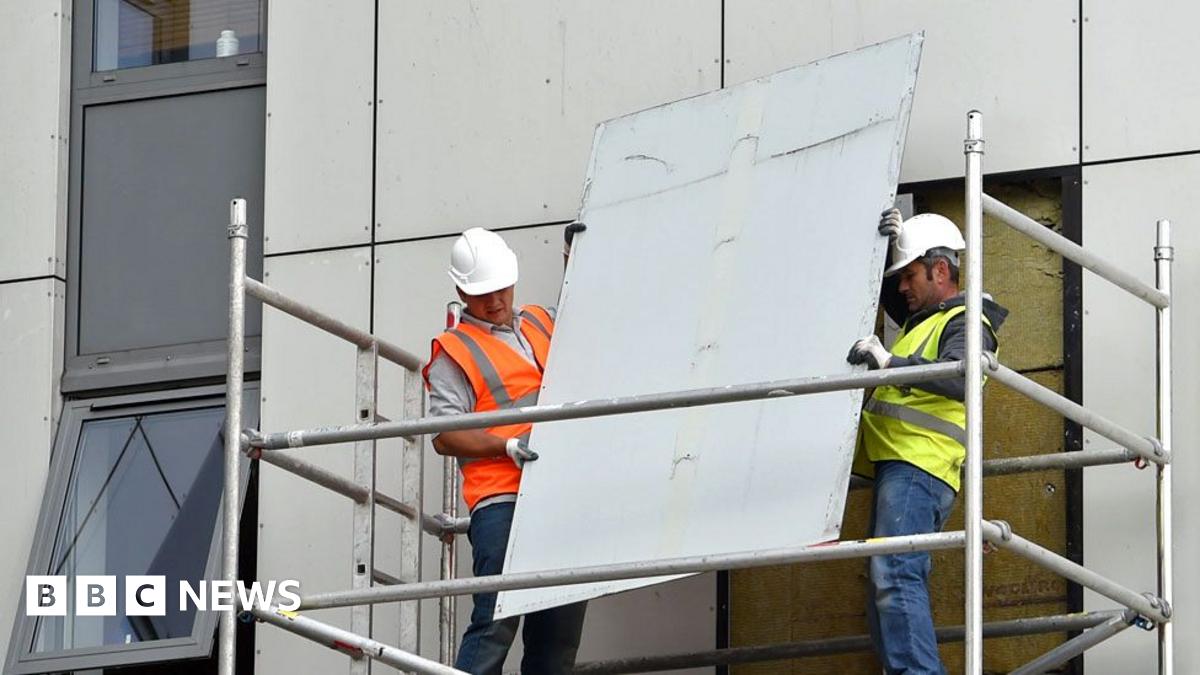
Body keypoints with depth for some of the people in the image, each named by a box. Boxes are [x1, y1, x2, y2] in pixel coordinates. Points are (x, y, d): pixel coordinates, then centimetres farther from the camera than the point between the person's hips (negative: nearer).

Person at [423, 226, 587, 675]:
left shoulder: (545, 323, 21)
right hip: (501, 501, -6)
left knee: (561, 630, 5)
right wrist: (510, 446, -15)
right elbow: (444, 435, -4)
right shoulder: (454, 351, 5)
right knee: (496, 623, -17)